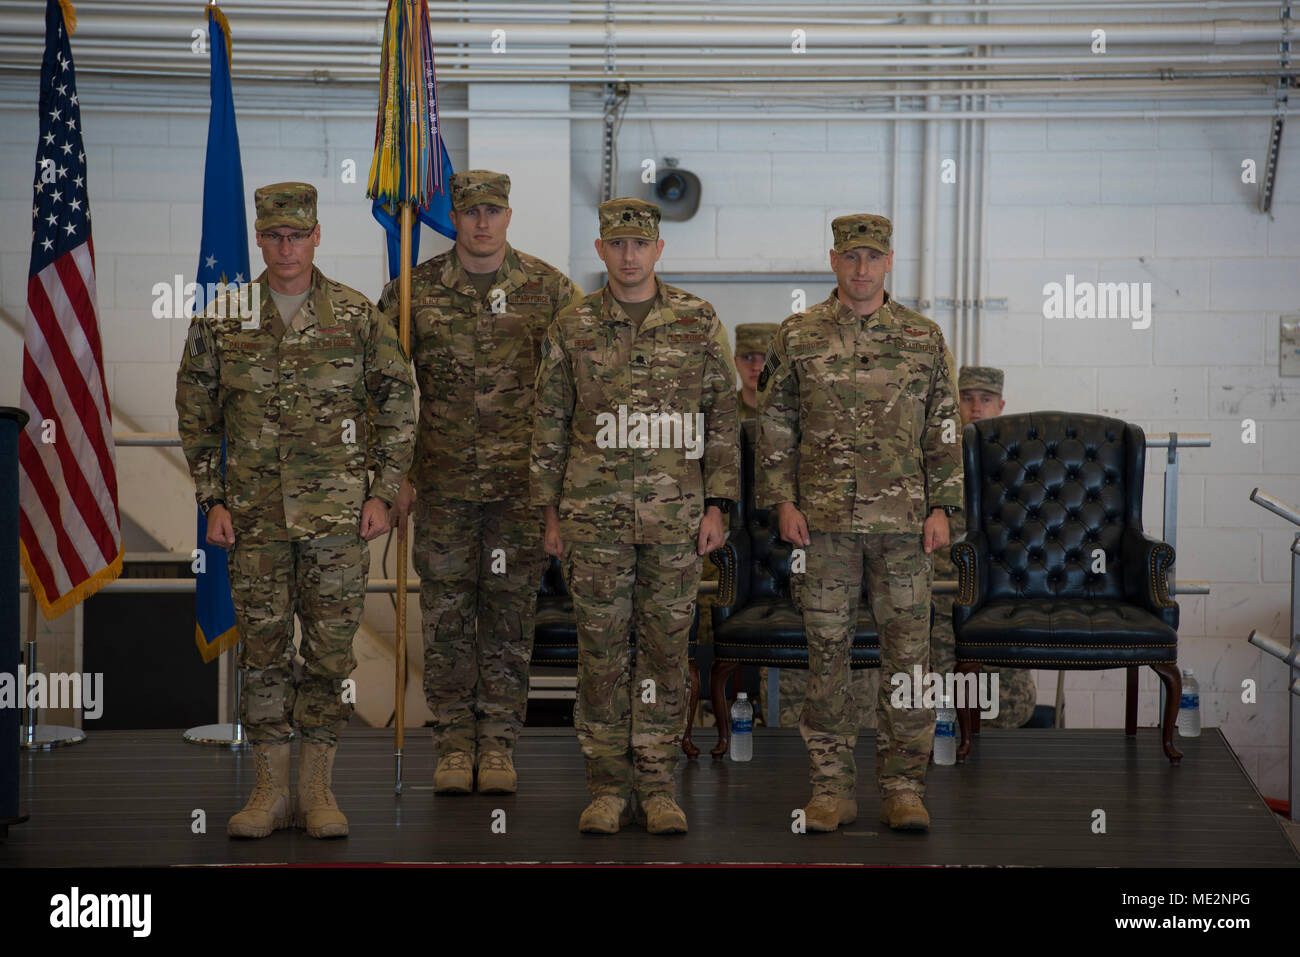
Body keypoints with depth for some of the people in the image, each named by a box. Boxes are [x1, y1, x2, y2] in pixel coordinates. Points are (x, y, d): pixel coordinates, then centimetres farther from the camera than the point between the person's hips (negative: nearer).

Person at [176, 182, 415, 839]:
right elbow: (196, 415, 8)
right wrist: (212, 501, 3)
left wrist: (383, 493, -1)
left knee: (331, 648, 1)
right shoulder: (221, 321, 3)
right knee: (263, 648, 4)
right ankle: (270, 790, 12)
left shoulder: (356, 316, 1)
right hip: (256, 513, 1)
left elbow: (398, 406, 6)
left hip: (337, 512, -1)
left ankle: (317, 788, 11)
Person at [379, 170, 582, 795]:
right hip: (443, 484, 0)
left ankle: (499, 743, 13)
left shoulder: (548, 289, 1)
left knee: (511, 613, 4)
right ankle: (453, 743, 13)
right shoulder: (415, 291, 2)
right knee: (446, 614, 4)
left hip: (522, 483, 0)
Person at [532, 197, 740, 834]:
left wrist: (716, 506, -1)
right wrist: (551, 514, 5)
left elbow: (722, 418, 5)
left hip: (675, 517, 0)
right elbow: (550, 425, 8)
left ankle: (658, 784, 12)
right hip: (594, 515, 0)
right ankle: (608, 786, 11)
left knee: (665, 647, 4)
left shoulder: (699, 324, 3)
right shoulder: (572, 328, 4)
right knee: (601, 649, 3)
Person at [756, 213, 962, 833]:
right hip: (823, 519, 0)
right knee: (826, 650, 3)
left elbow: (944, 431, 8)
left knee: (908, 650, 0)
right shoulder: (798, 337, 4)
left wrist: (941, 508, 0)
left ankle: (903, 786, 8)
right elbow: (775, 427, 6)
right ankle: (831, 786, 10)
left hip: (903, 521, 1)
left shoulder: (923, 339, 7)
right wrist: (782, 502, -3)